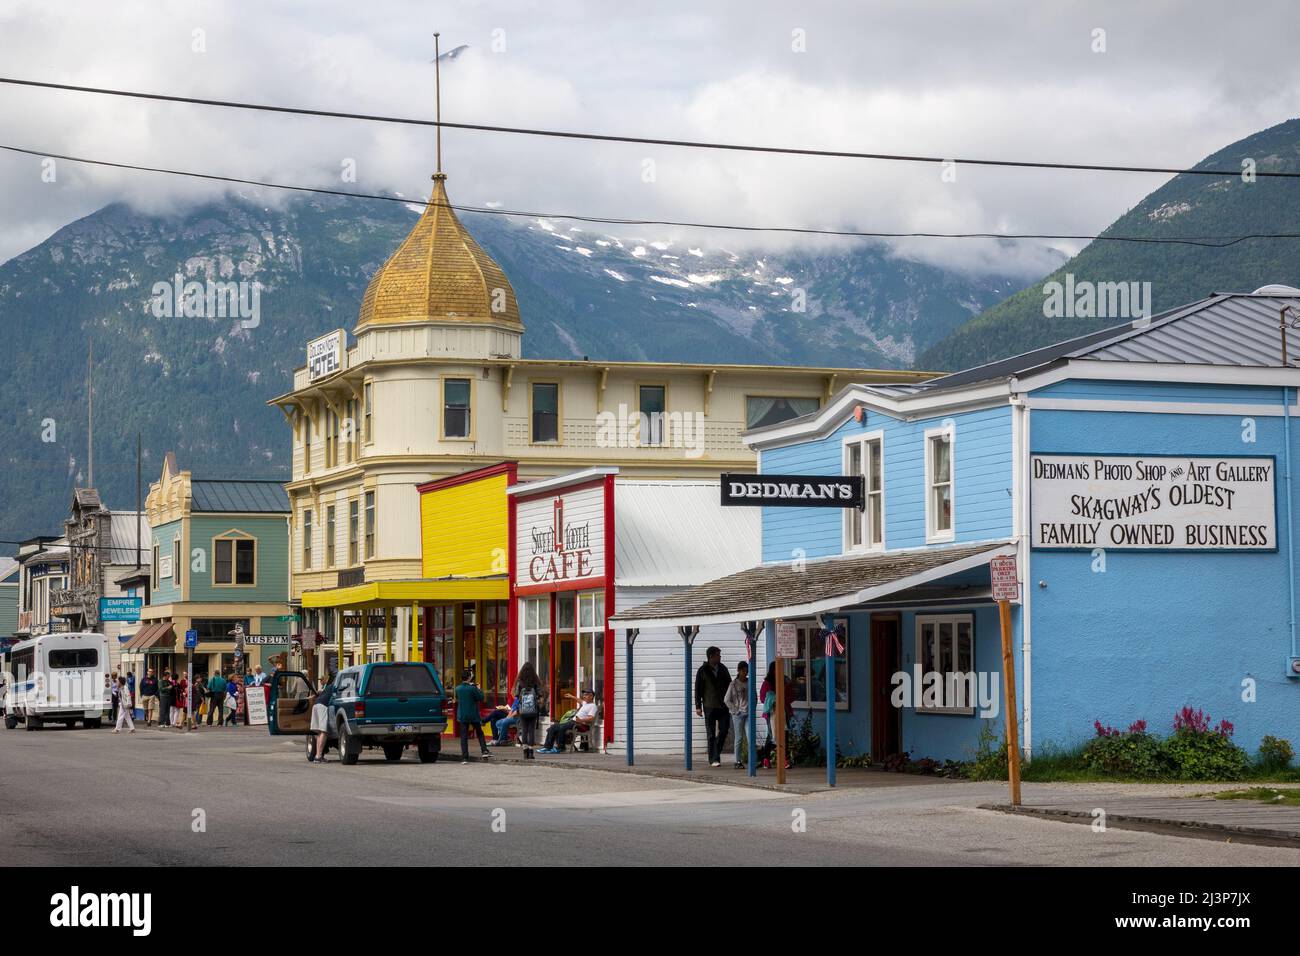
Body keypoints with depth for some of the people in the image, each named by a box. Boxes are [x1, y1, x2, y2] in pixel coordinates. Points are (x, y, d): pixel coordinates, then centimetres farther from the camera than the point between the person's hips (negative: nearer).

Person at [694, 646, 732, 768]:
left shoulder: (723, 669, 9)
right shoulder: (702, 671, -2)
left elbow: (729, 685, 15)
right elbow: (698, 689, -1)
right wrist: (698, 706, -7)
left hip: (723, 706, 4)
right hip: (709, 706, -3)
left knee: (723, 730, 0)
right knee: (711, 734, 0)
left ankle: (716, 752, 20)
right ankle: (713, 759, 1)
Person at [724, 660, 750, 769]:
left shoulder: (750, 683, 8)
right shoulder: (734, 684, -1)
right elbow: (727, 700, -1)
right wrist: (735, 710, -8)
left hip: (749, 713, 2)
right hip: (738, 714, -2)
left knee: (750, 737, -7)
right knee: (738, 738, 2)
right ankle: (738, 761, 7)